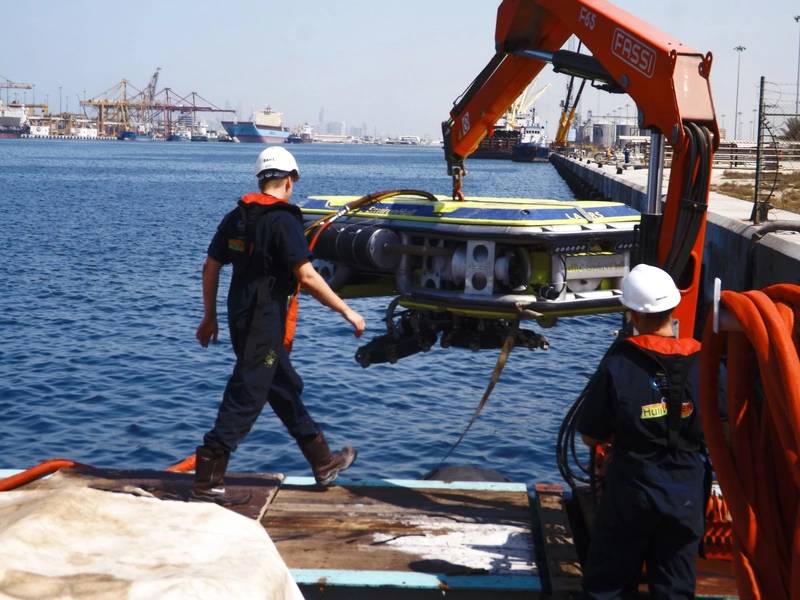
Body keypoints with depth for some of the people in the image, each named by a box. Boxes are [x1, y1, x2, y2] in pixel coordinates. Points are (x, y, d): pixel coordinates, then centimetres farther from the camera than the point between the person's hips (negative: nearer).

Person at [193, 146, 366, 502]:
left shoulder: (236, 217, 9)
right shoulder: (283, 220, -15)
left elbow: (210, 267, 12)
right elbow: (307, 277, -21)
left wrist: (209, 317, 21)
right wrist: (347, 312, -13)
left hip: (240, 317, 9)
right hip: (263, 322, -9)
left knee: (287, 387, 18)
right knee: (245, 399, -4)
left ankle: (323, 463, 30)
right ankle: (207, 479, 0)